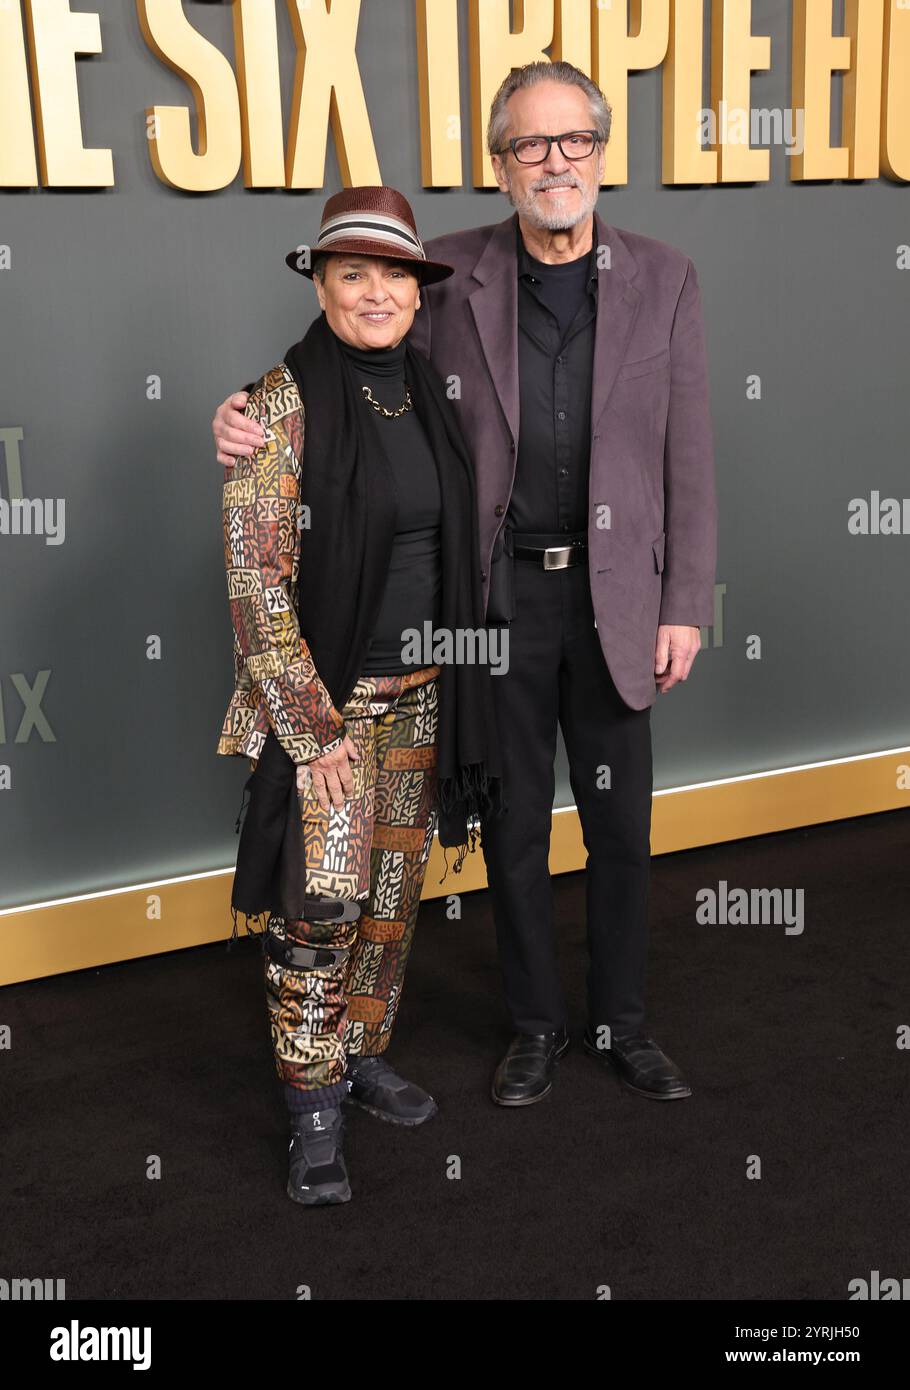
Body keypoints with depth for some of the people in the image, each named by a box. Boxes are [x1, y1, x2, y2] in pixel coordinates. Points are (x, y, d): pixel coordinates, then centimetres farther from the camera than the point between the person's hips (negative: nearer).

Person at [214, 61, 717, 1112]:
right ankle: (536, 1027, 30)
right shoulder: (452, 274, -1)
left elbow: (687, 457, 1)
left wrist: (686, 606, -3)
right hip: (498, 595, 0)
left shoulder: (663, 280, 1)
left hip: (615, 597, 1)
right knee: (513, 825, 10)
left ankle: (621, 1026, 31)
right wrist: (260, 421, -15)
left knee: (621, 827, 11)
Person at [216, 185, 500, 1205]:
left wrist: (455, 690, 13)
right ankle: (314, 1109, 11)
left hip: (420, 692, 6)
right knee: (323, 901, -6)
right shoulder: (282, 405, -12)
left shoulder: (427, 395, 7)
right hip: (323, 696, -6)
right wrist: (312, 725, -16)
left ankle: (362, 1055, 32)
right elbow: (255, 578, -15)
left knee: (393, 894, 14)